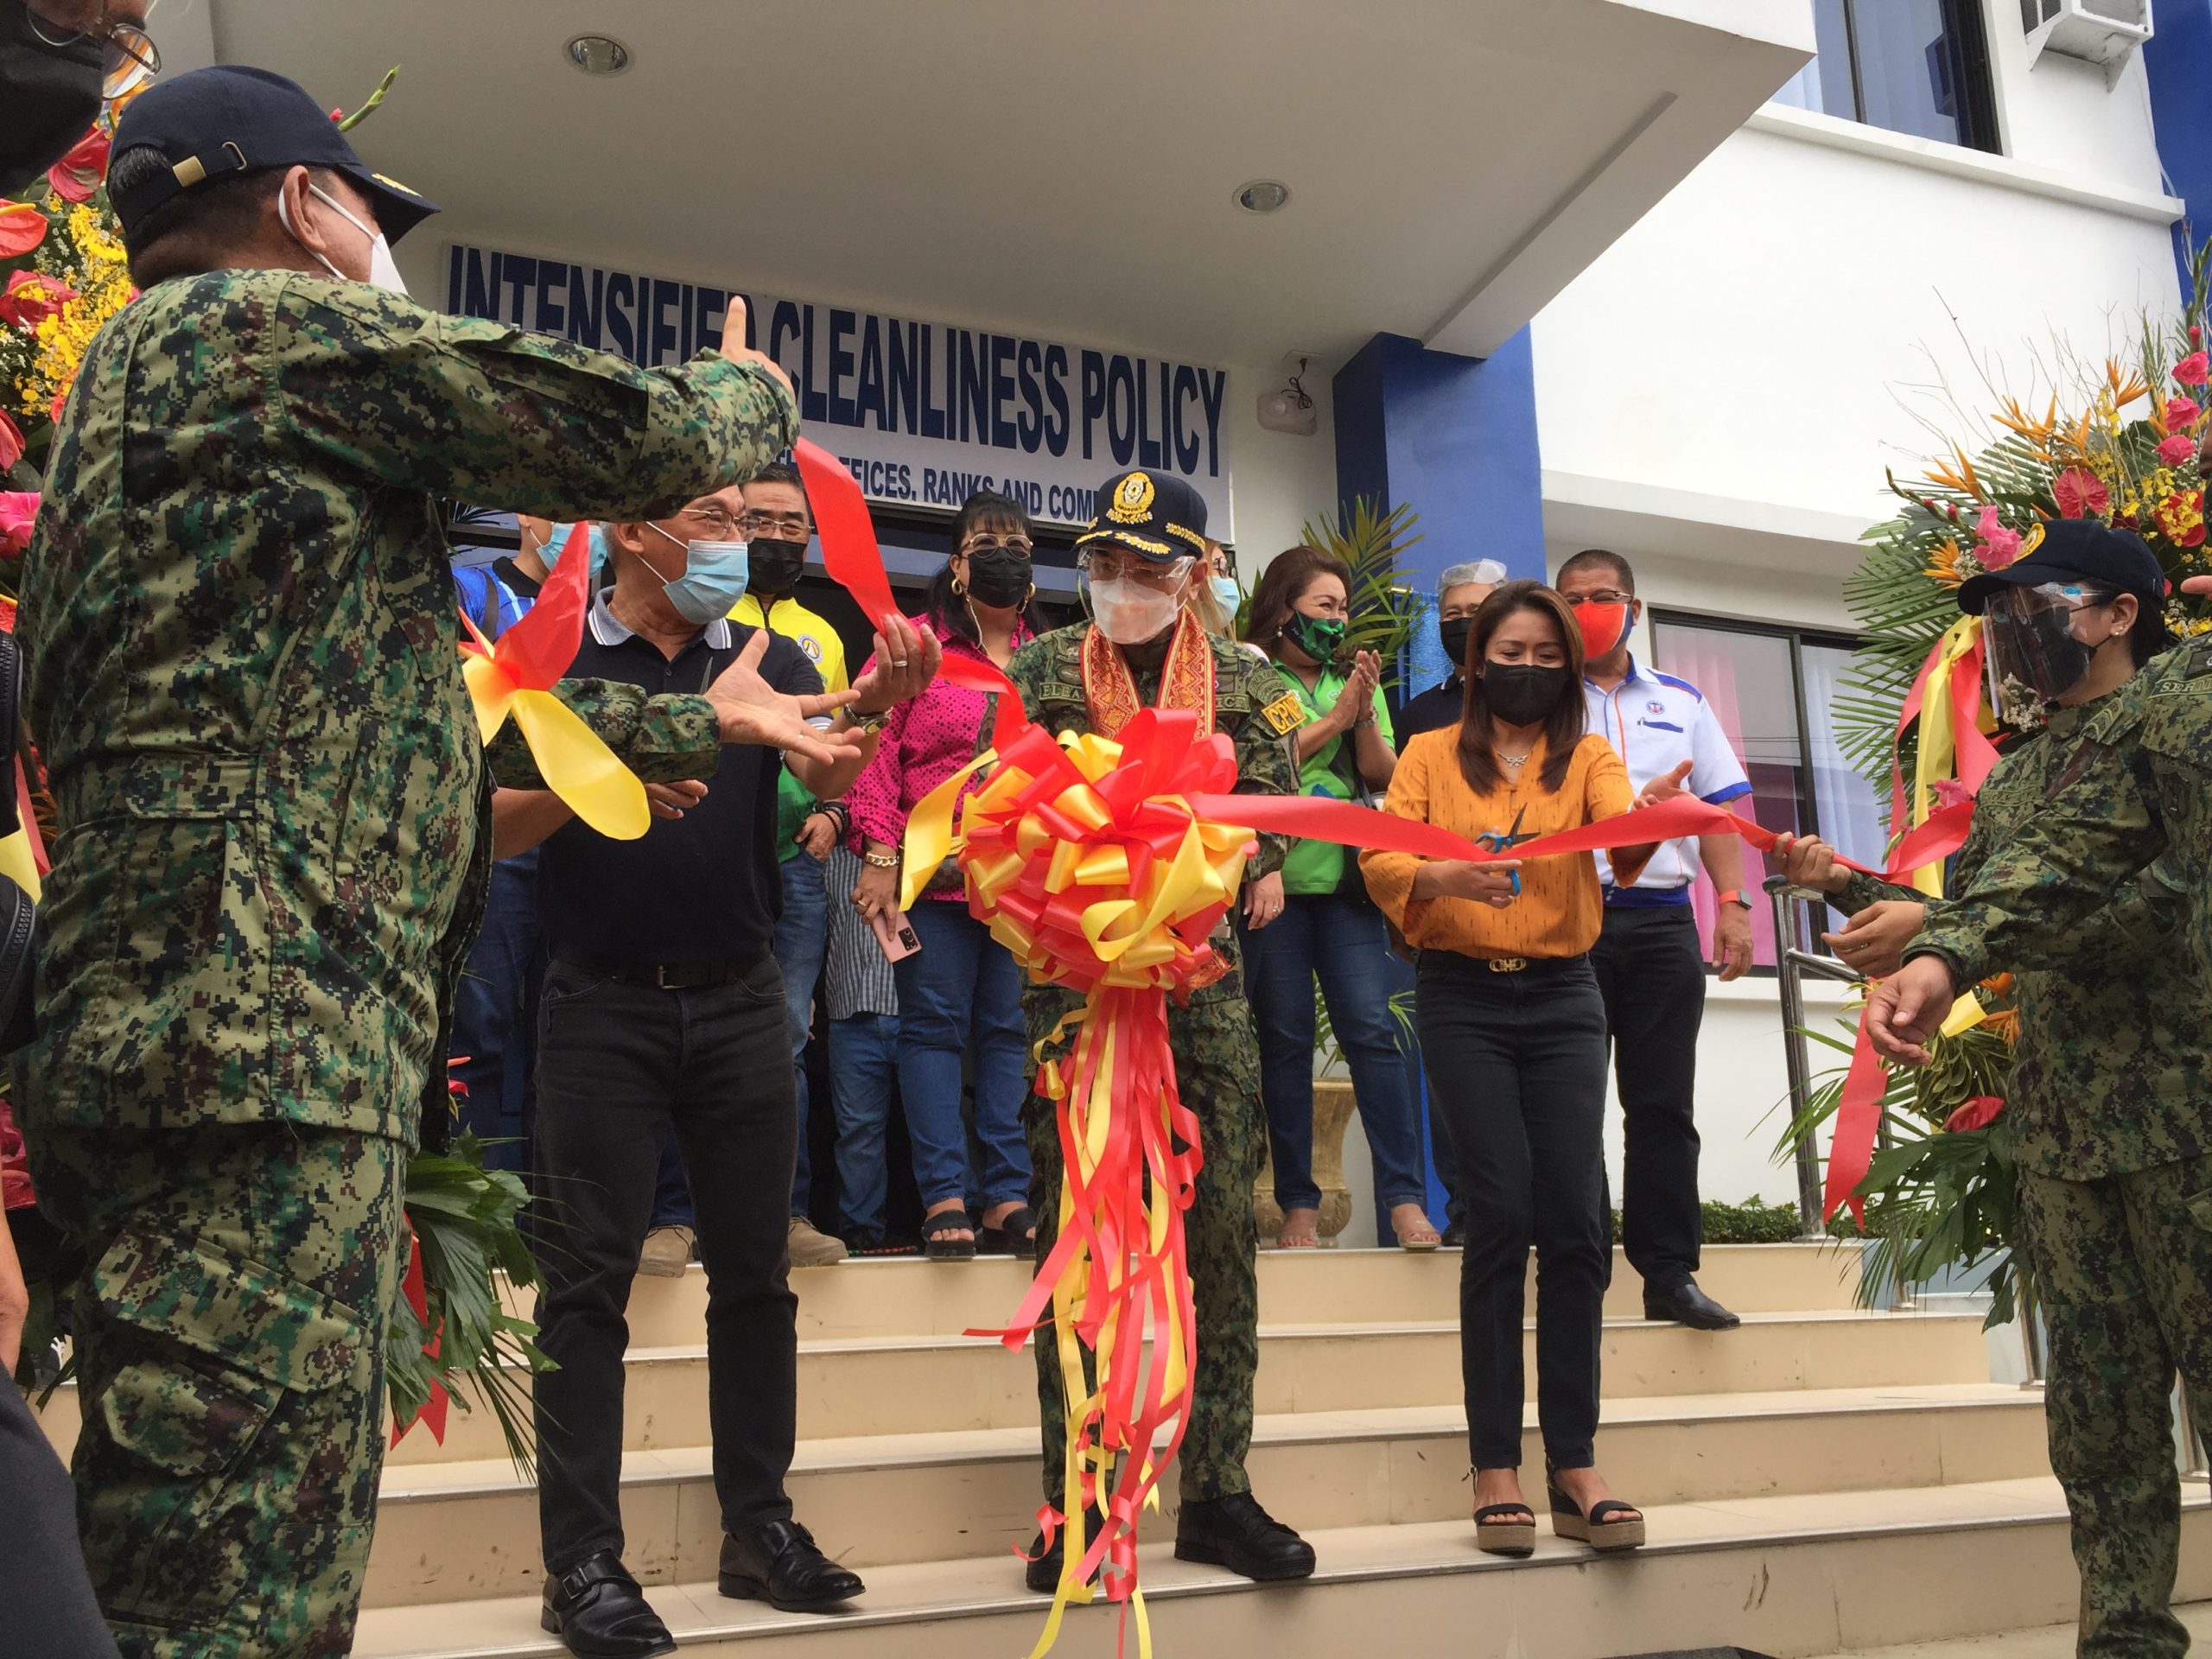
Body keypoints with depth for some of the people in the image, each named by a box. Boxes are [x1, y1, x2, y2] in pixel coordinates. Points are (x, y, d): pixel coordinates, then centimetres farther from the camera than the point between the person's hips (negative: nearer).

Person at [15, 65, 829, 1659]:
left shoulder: (141, 378, 29)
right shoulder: (264, 321, -2)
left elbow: (437, 706, 29)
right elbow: (641, 436, -3)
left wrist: (700, 720, 34)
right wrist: (752, 392, 20)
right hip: (260, 1033, -11)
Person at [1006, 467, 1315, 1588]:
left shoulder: (1245, 683, 8)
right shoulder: (1039, 672, 5)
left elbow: (1266, 833, 4)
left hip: (1204, 980, 2)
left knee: (1223, 1222, 2)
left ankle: (1218, 1492, 13)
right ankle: (1073, 1503, 7)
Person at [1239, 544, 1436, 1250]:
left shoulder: (1357, 682, 16)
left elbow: (1385, 779, 9)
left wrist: (1365, 715, -7)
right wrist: (1334, 719, -6)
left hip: (1347, 878, 3)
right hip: (1275, 879, -3)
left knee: (1372, 1029, -7)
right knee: (1285, 1040, 0)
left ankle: (1402, 1196, -6)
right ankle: (1298, 1201, 6)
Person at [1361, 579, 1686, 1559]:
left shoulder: (1589, 758, 9)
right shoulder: (1433, 756, 7)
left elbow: (1619, 837, -12)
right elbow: (1379, 859, -7)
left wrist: (1649, 822, -35)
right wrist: (1446, 877, -27)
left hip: (1562, 1000, 2)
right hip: (1463, 998, -2)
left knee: (1575, 1221, -4)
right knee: (1502, 1215, -9)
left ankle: (1574, 1464, 4)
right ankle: (1497, 1468, -2)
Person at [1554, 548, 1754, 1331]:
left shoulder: (1681, 702, 17)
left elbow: (1717, 810, 14)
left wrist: (1732, 901, 2)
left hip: (1660, 920, 2)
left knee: (1664, 1104, 2)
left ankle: (1670, 1272, 6)